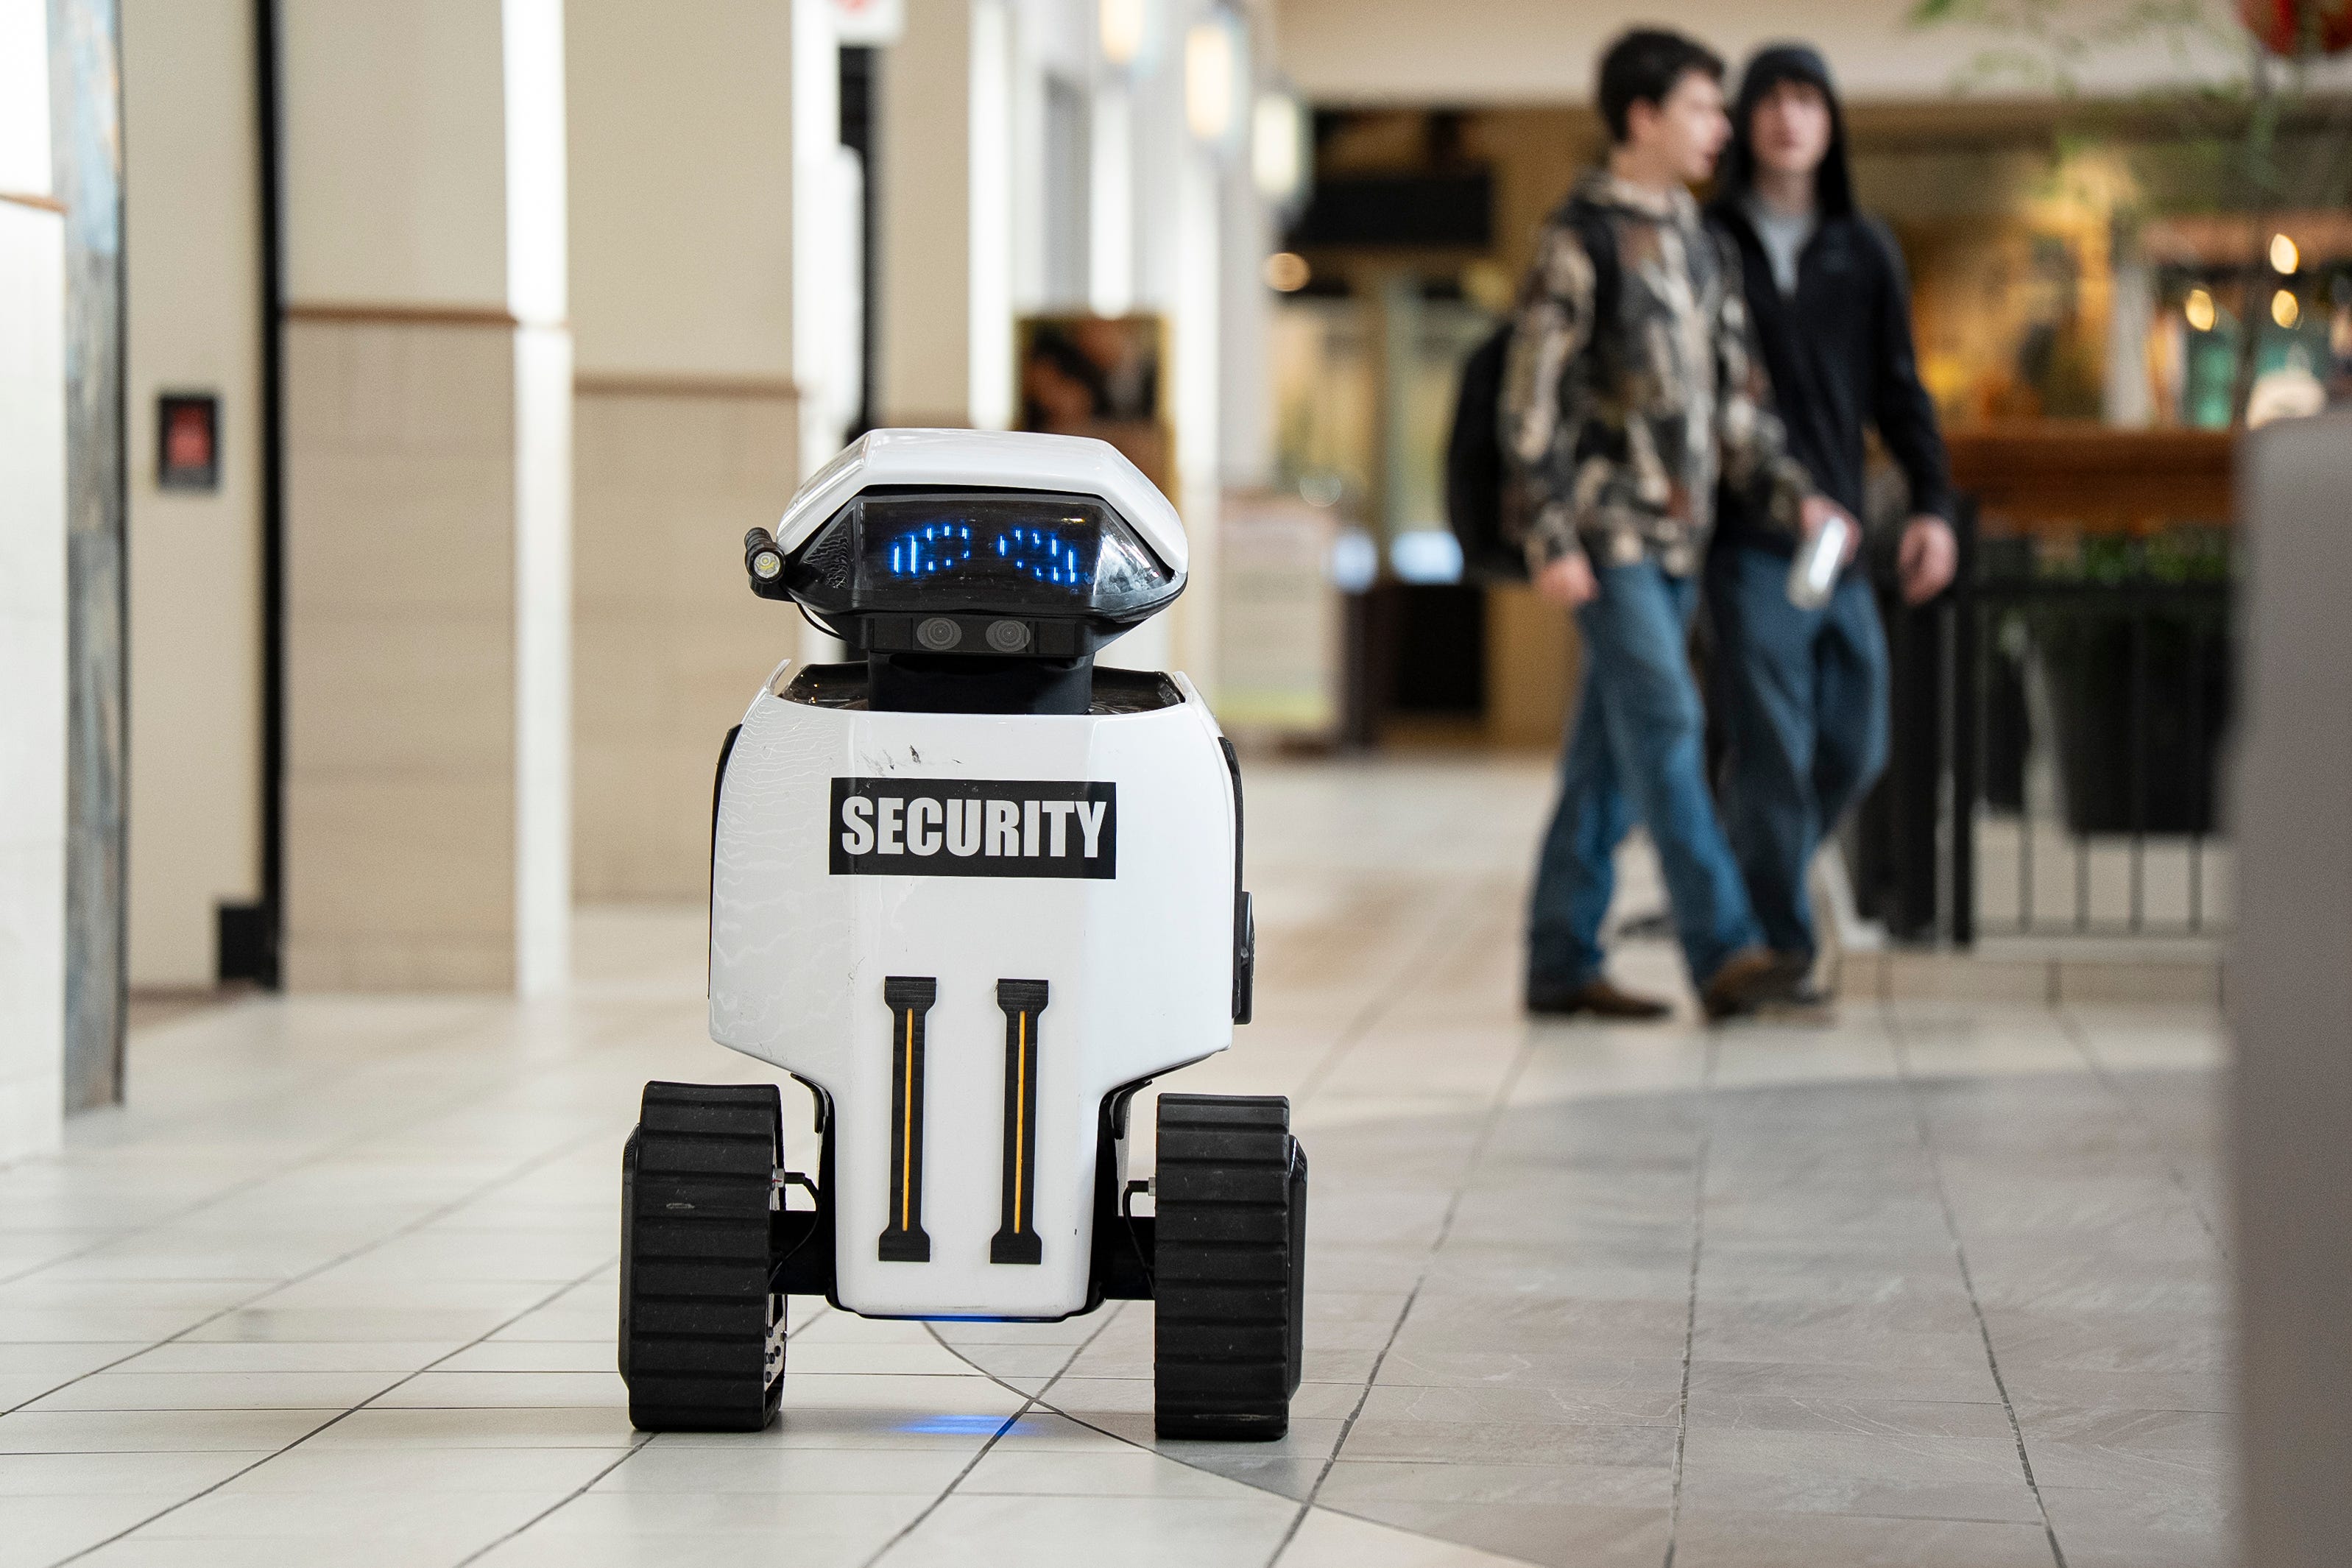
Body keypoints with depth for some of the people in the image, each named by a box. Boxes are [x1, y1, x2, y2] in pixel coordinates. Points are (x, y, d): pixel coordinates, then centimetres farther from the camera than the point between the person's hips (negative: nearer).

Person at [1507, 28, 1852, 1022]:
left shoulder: (1702, 247, 16)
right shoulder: (1580, 239, -7)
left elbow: (1734, 400, 18)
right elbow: (1534, 397, -10)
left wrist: (1793, 498, 5)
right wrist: (1552, 539, -16)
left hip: (1678, 535, 8)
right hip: (1609, 533, -7)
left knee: (1612, 753, 9)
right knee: (1666, 727, -14)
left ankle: (1562, 962, 13)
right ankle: (1724, 951, -19)